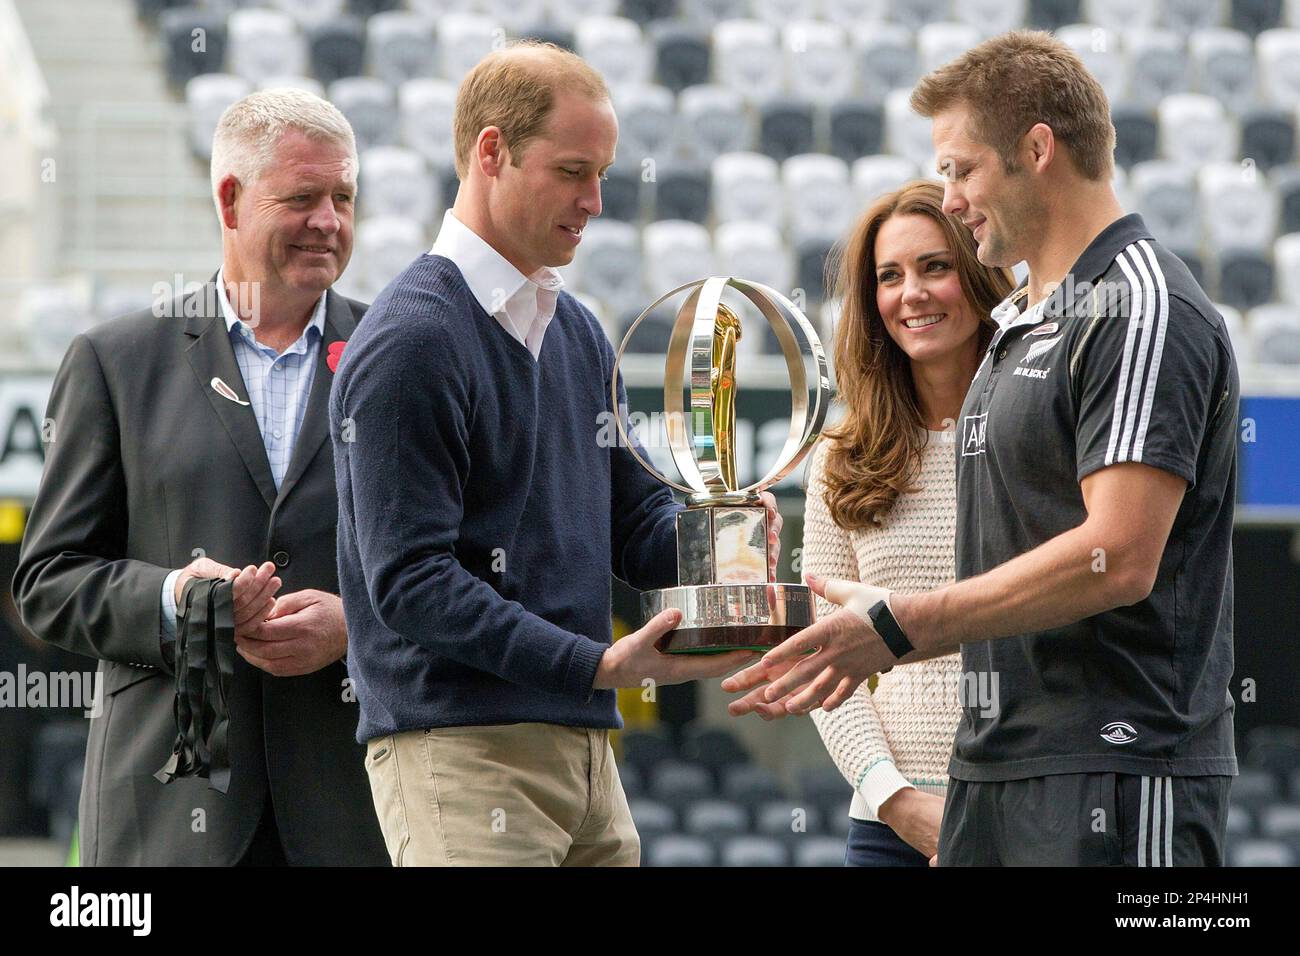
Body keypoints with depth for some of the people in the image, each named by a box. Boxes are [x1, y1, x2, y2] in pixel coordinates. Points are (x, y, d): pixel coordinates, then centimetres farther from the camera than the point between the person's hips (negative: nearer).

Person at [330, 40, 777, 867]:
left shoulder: (580, 333, 17)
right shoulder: (410, 342, -11)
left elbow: (635, 523, 20)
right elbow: (410, 581, -16)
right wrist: (602, 665, -22)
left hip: (584, 748, 8)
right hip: (459, 751, -8)